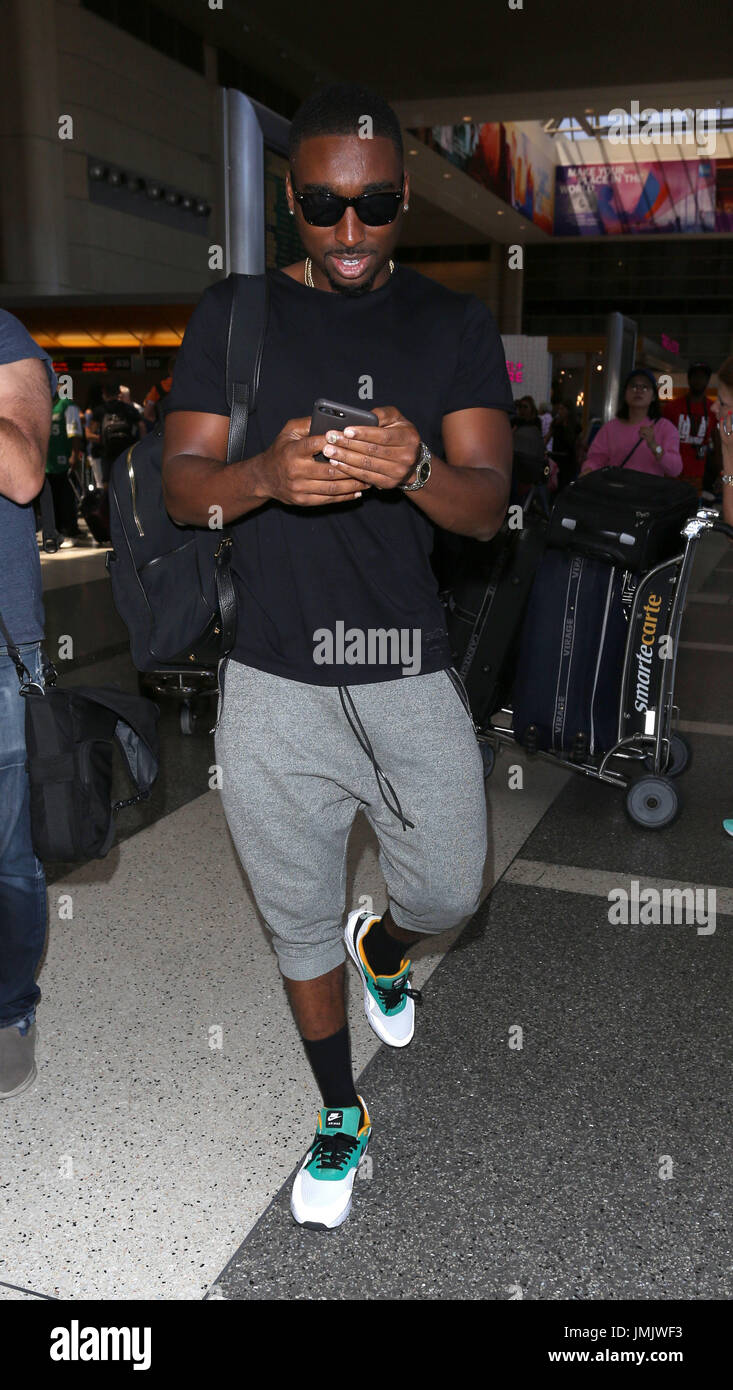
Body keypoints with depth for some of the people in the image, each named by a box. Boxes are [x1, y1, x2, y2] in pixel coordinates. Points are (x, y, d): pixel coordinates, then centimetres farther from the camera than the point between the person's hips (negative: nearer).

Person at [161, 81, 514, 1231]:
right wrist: (265, 474, -23)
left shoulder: (454, 325, 4)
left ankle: (383, 947, 49)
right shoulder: (234, 315, 4)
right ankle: (340, 1116, 38)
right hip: (275, 684, 0)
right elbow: (179, 487, -1)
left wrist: (416, 468, -27)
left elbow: (488, 508, -4)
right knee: (300, 919, 12)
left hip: (412, 679, 1)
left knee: (450, 895, 9)